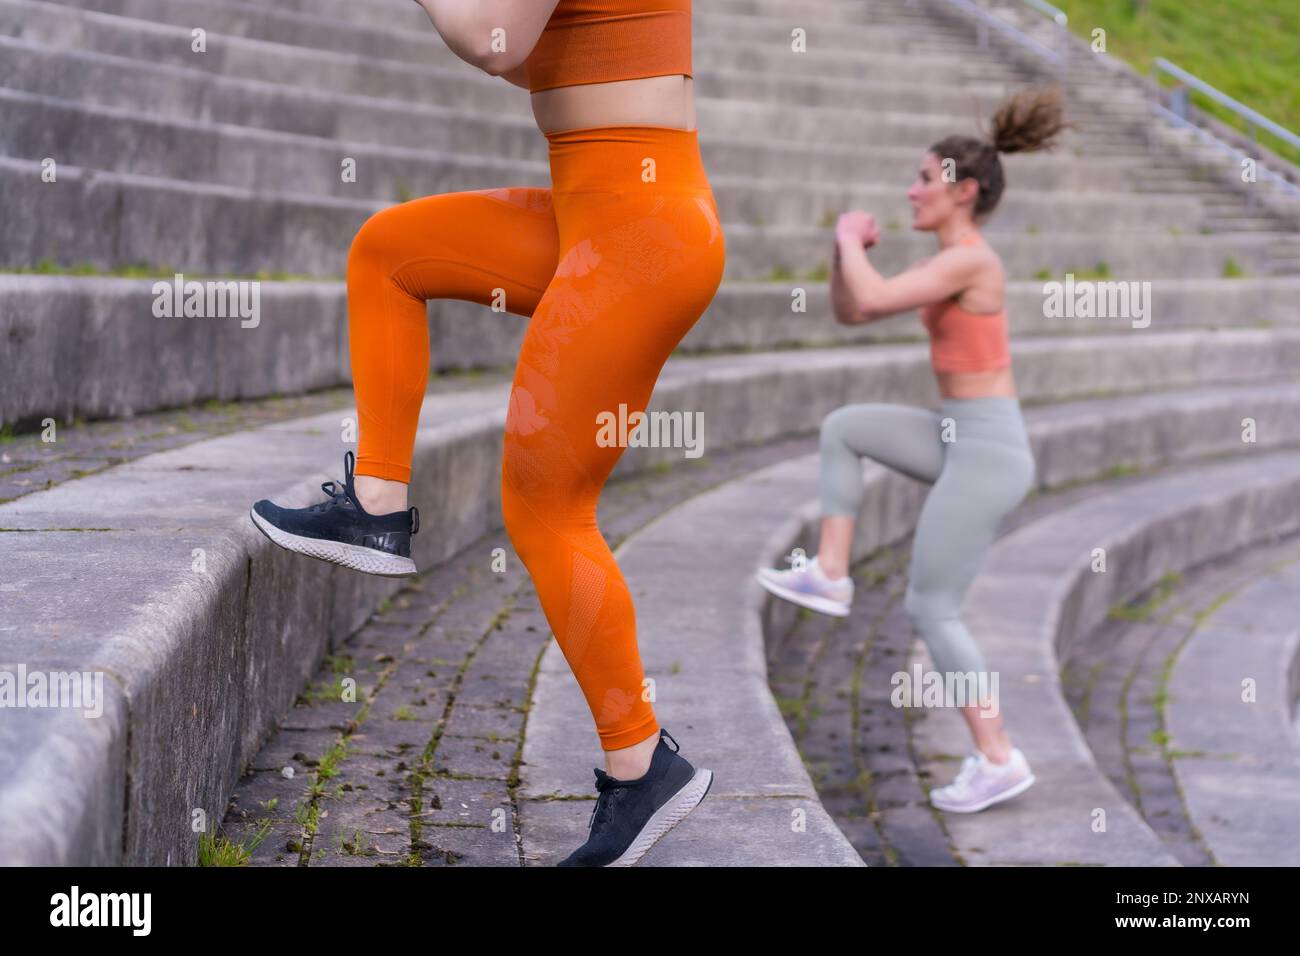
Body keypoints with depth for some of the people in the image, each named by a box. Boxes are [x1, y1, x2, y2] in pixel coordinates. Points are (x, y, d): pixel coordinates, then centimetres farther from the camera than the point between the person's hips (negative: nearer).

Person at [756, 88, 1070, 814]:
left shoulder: (969, 260, -17)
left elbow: (870, 299, -29)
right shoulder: (955, 264, 13)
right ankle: (830, 576, 17)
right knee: (842, 428, 19)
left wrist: (849, 237, -11)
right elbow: (849, 312, 17)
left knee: (931, 609, -3)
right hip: (972, 442, 9)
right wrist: (849, 249, 1)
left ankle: (999, 760, 3)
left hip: (986, 454, -9)